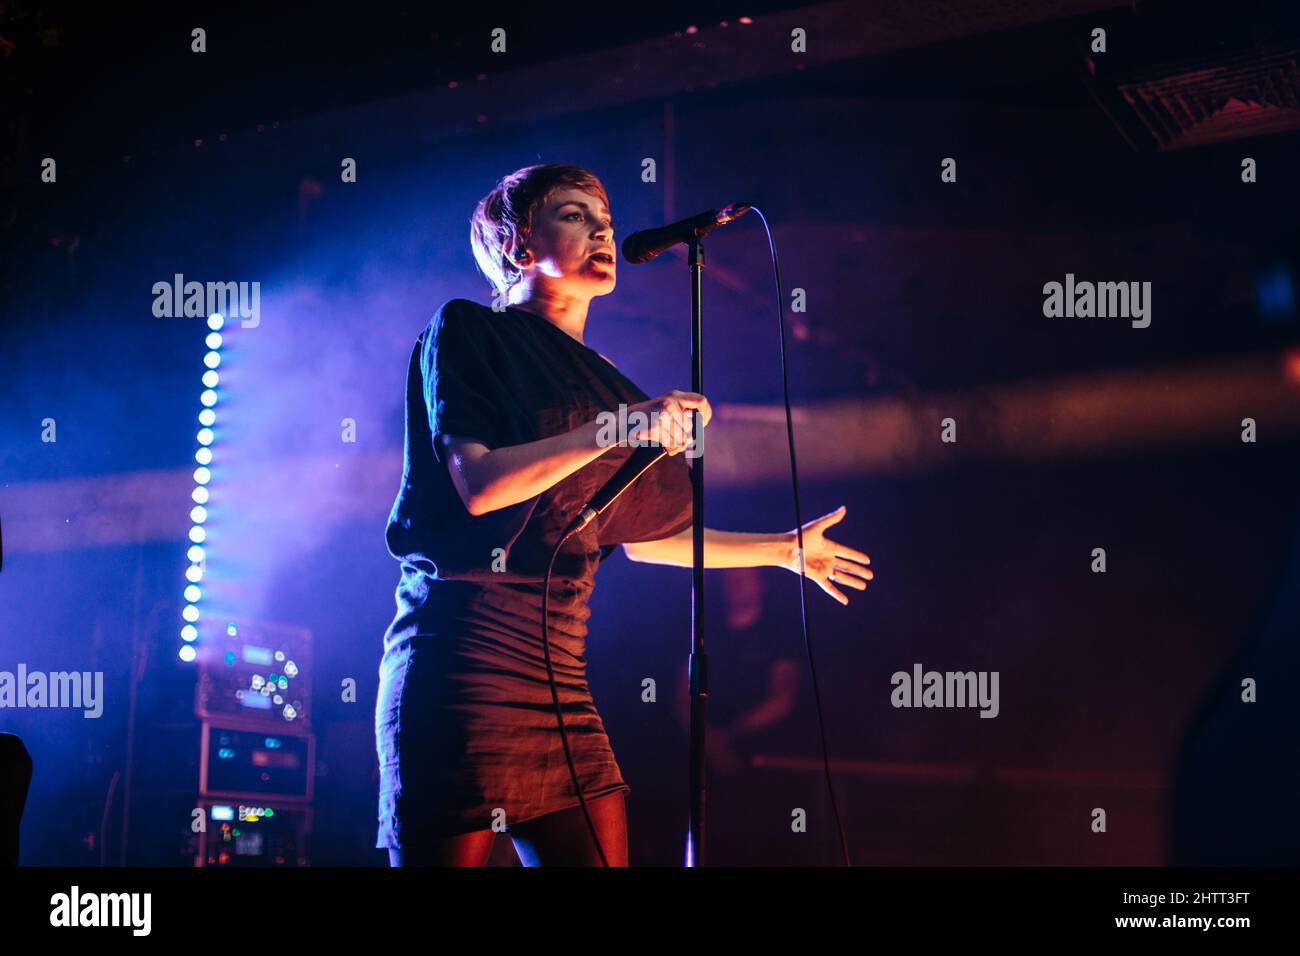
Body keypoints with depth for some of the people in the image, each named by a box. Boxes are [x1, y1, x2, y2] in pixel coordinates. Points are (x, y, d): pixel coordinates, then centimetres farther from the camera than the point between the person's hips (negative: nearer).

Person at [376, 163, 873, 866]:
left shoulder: (597, 381, 20)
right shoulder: (465, 331, 3)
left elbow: (646, 535, 28)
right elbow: (479, 483, -12)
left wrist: (784, 548, 35)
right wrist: (618, 428, -16)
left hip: (560, 675, 7)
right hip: (463, 656, -6)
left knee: (600, 854, 0)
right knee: (452, 854, -6)